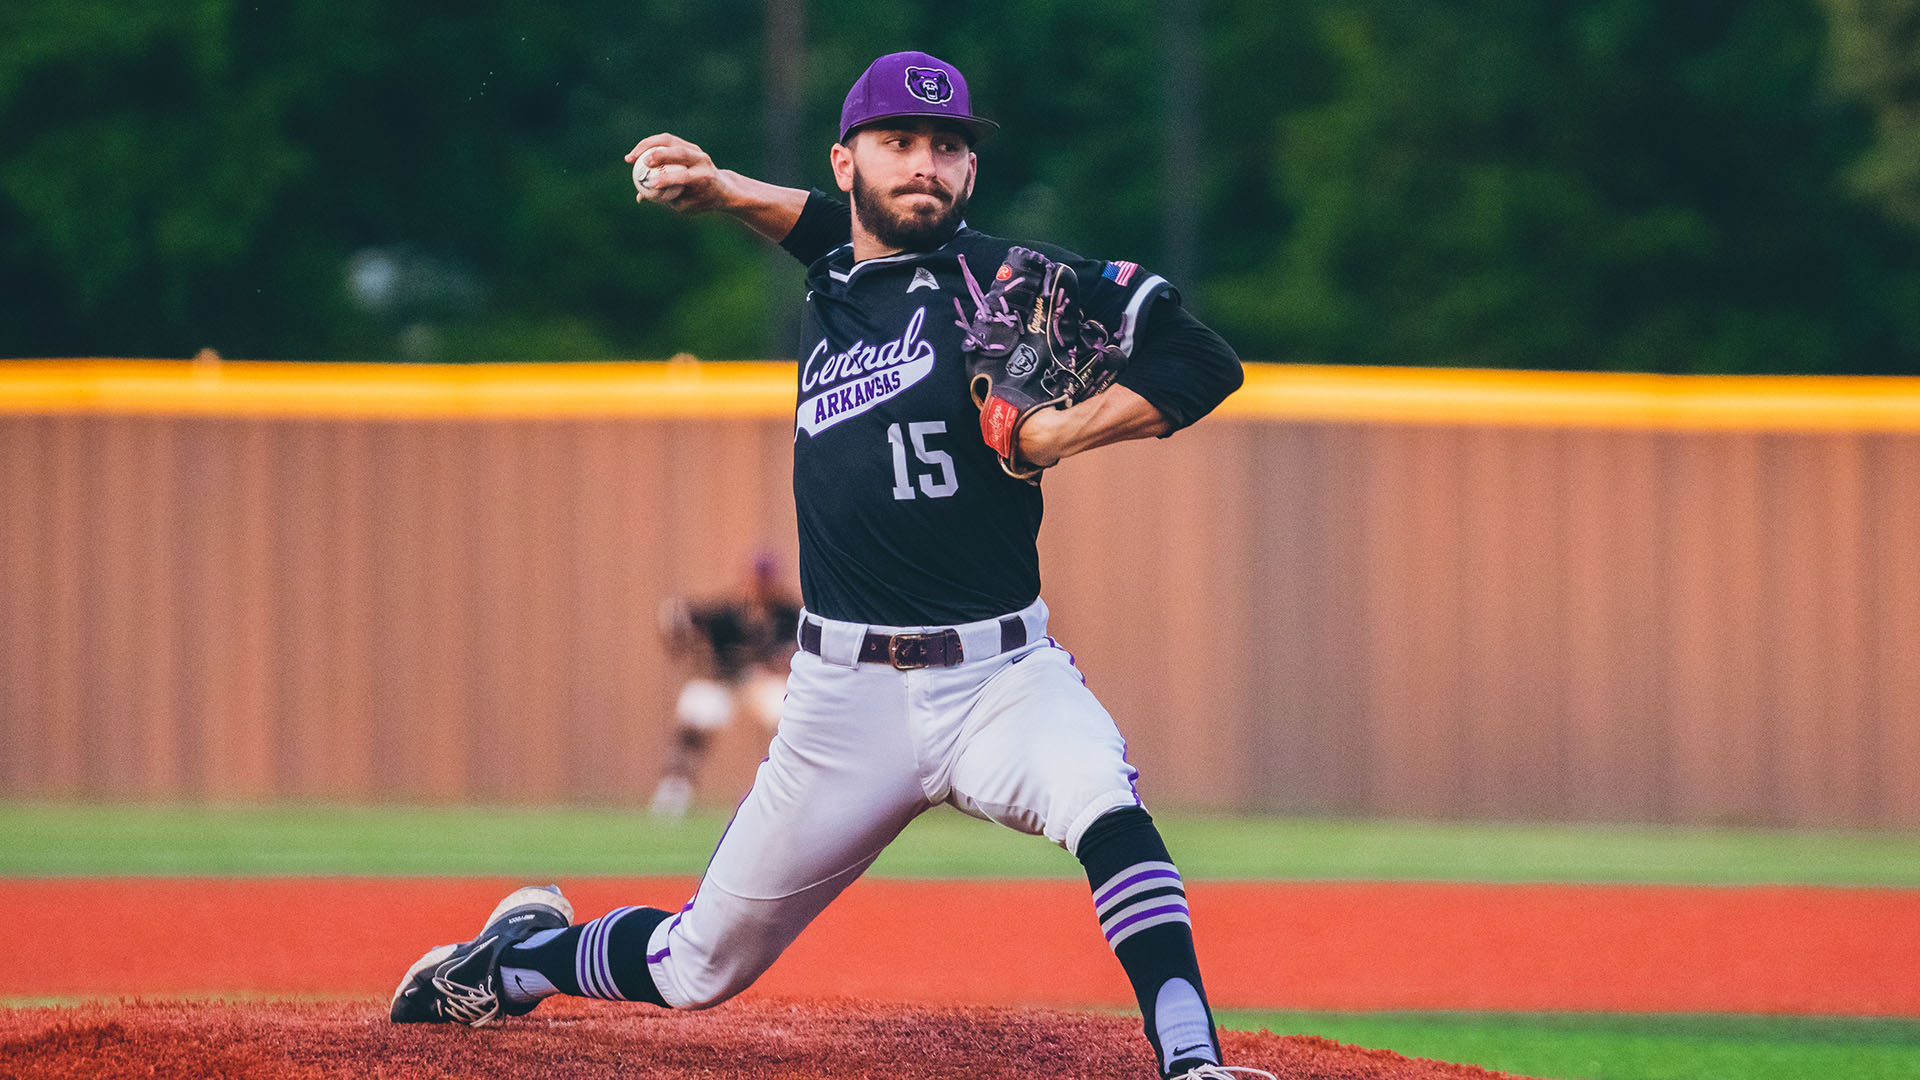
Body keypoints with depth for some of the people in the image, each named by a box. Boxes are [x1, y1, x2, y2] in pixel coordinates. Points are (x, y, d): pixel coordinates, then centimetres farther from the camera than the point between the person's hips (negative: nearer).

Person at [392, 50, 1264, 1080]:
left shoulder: (1006, 276, -5)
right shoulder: (832, 288, 10)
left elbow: (1203, 362, -10)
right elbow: (850, 230, 35)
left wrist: (1058, 436, -18)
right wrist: (725, 191, 20)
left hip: (1001, 676, -3)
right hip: (845, 699, 4)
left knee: (1103, 802, -37)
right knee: (700, 968, 12)